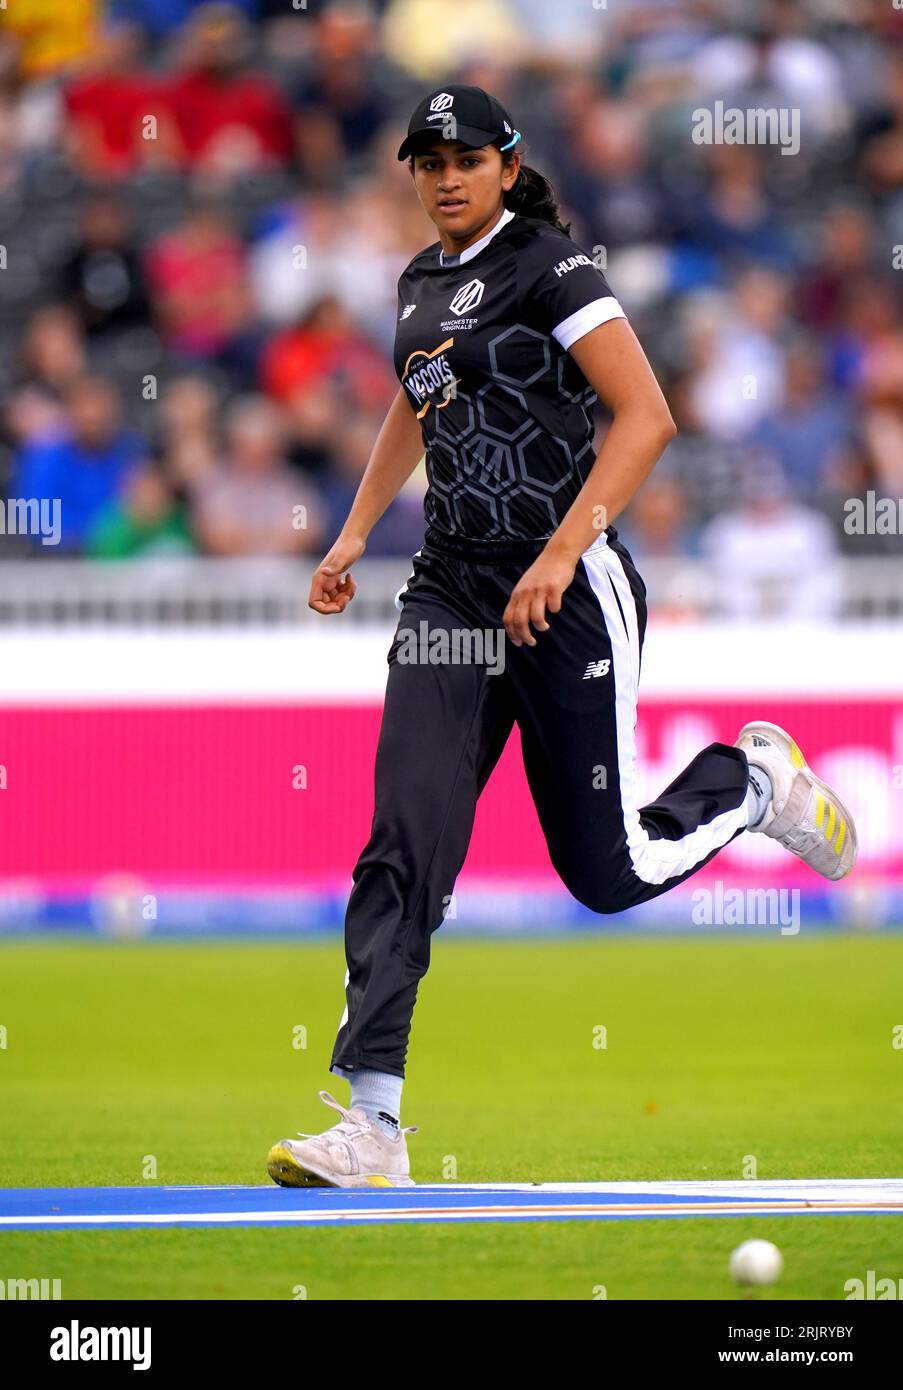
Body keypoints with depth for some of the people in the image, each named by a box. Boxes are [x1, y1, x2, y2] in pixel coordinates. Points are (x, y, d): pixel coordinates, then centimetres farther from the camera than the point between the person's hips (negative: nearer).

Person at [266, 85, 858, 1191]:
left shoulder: (548, 266, -9)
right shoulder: (422, 281, 13)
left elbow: (647, 416, -17)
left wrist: (562, 554, -24)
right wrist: (355, 535, 23)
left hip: (568, 595, -6)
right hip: (449, 592, 6)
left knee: (607, 873, 2)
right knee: (405, 839, -11)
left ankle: (753, 776, 32)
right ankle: (370, 1124, -17)